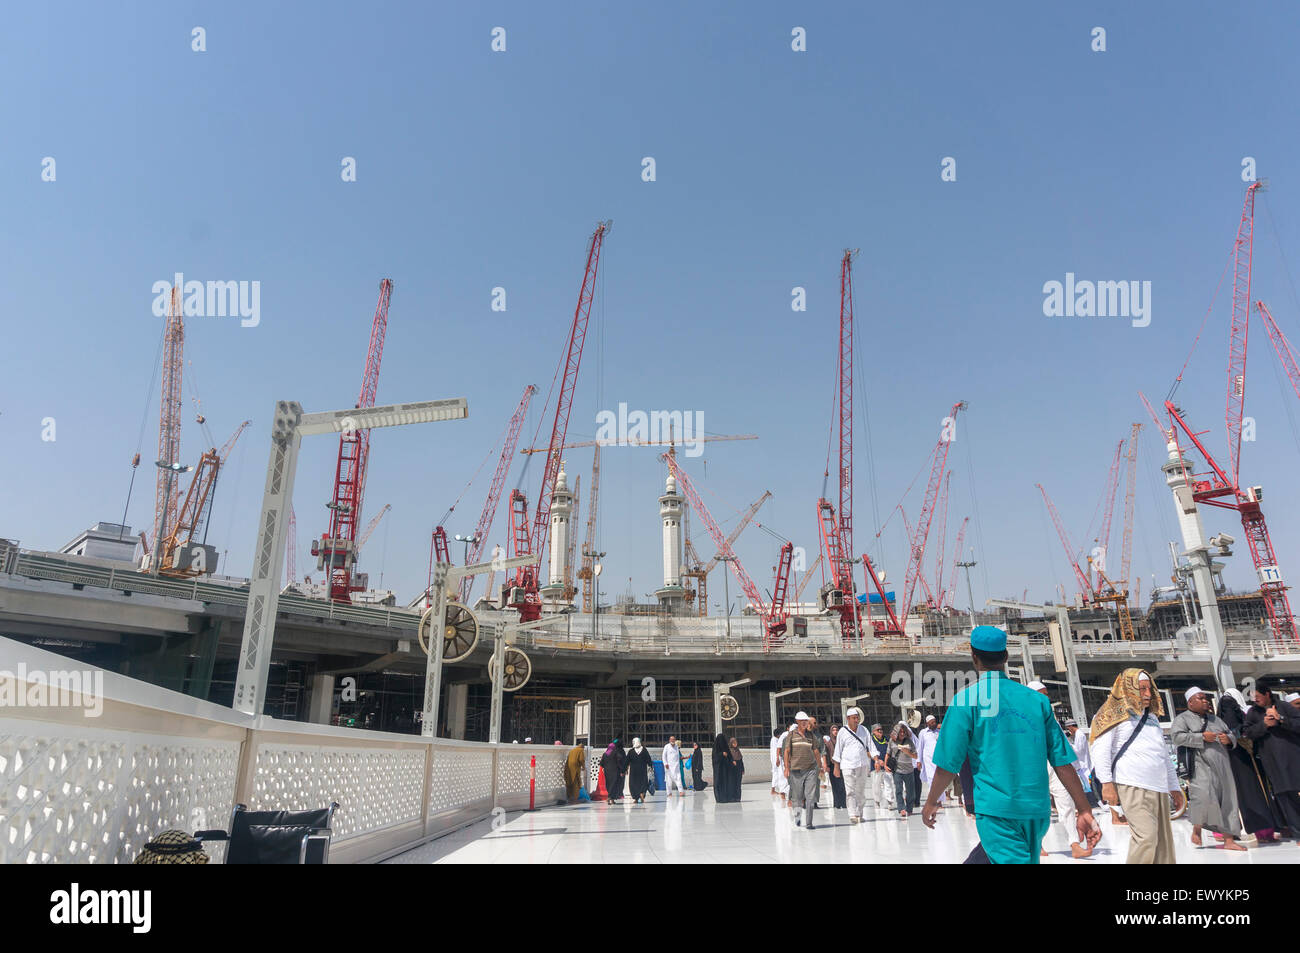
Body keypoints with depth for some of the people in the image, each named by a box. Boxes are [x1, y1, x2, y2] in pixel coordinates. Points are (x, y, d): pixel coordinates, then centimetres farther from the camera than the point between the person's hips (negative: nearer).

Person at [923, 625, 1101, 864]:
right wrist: (1085, 811, 10)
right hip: (1038, 811, 5)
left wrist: (931, 803, 7)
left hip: (995, 811, -5)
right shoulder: (1036, 699, 5)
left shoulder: (966, 700, -7)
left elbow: (948, 763, -7)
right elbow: (1063, 762, 3)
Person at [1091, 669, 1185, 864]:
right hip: (1133, 787, -8)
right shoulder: (1114, 714, 2)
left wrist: (1174, 787, 24)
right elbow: (1100, 750, -7)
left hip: (1159, 789, 8)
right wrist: (1107, 783, -15)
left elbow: (1165, 755, 31)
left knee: (1163, 843, 4)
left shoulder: (1151, 717, 26)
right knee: (1146, 837, -19)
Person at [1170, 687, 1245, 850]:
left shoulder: (1215, 719, 24)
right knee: (1202, 795, -21)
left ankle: (1229, 840, 9)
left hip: (1221, 765, 7)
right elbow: (1176, 736, -12)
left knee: (1227, 799, 3)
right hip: (1200, 765, -7)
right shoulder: (1182, 719, 3)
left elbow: (1231, 735, 28)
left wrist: (1228, 739, 3)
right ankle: (1196, 829, 2)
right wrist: (1202, 737, -15)